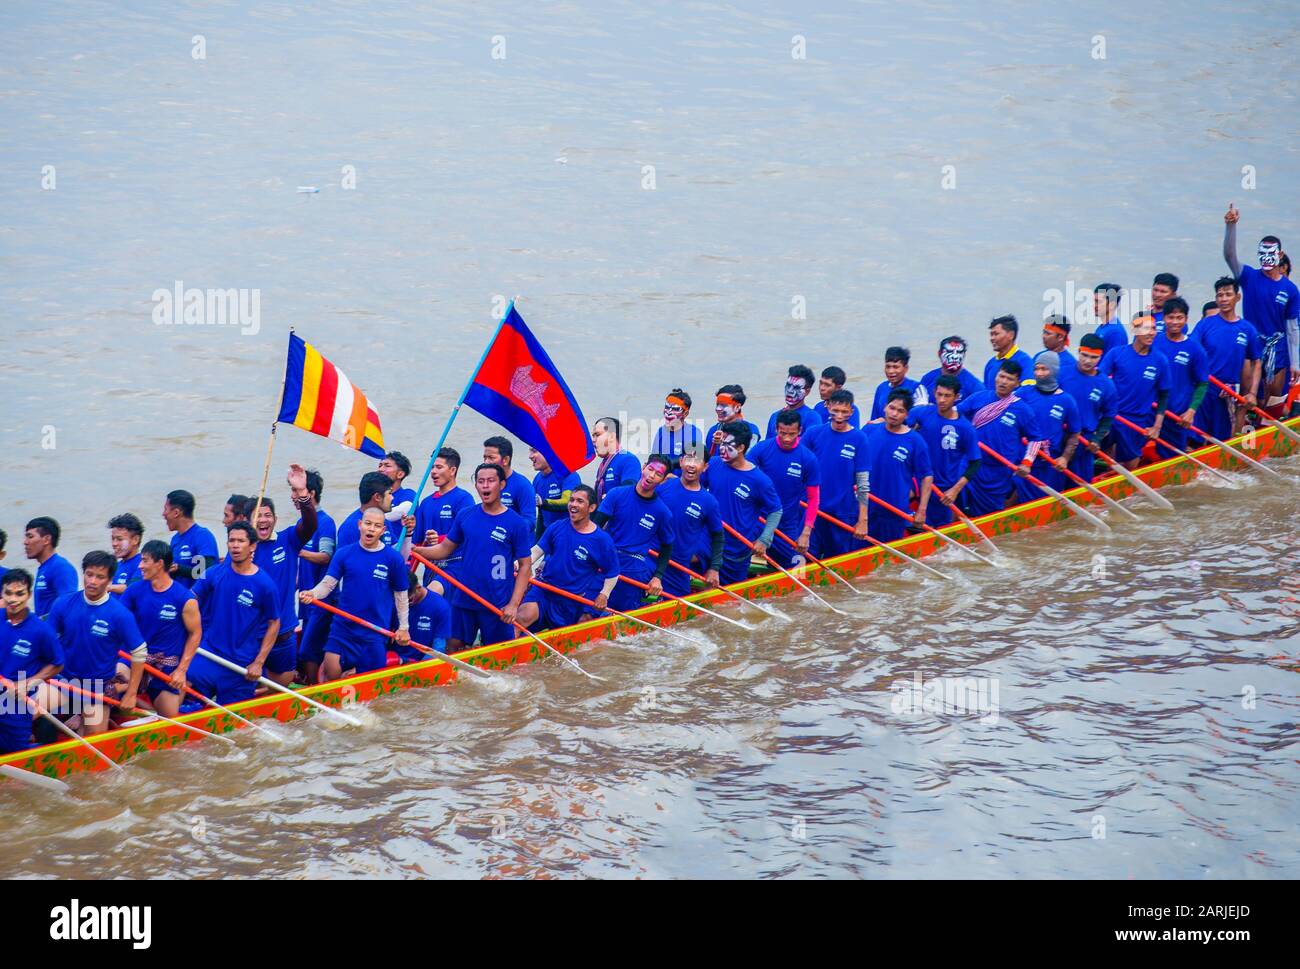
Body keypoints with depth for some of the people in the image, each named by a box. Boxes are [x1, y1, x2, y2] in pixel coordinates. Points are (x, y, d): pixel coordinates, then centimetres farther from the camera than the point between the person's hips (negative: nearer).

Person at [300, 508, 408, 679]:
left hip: (375, 631, -1)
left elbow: (401, 595, 5)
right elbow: (328, 583, -3)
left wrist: (403, 628, 5)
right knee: (331, 671, -10)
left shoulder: (393, 558, -3)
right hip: (343, 626, 1)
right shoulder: (344, 554, -1)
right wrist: (312, 594, -23)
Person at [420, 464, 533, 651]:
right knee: (453, 647, 9)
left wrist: (513, 604, -13)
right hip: (463, 600, 4)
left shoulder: (516, 523, -7)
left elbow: (525, 566, -6)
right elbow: (445, 548, 10)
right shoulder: (465, 516, 4)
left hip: (498, 605, -4)